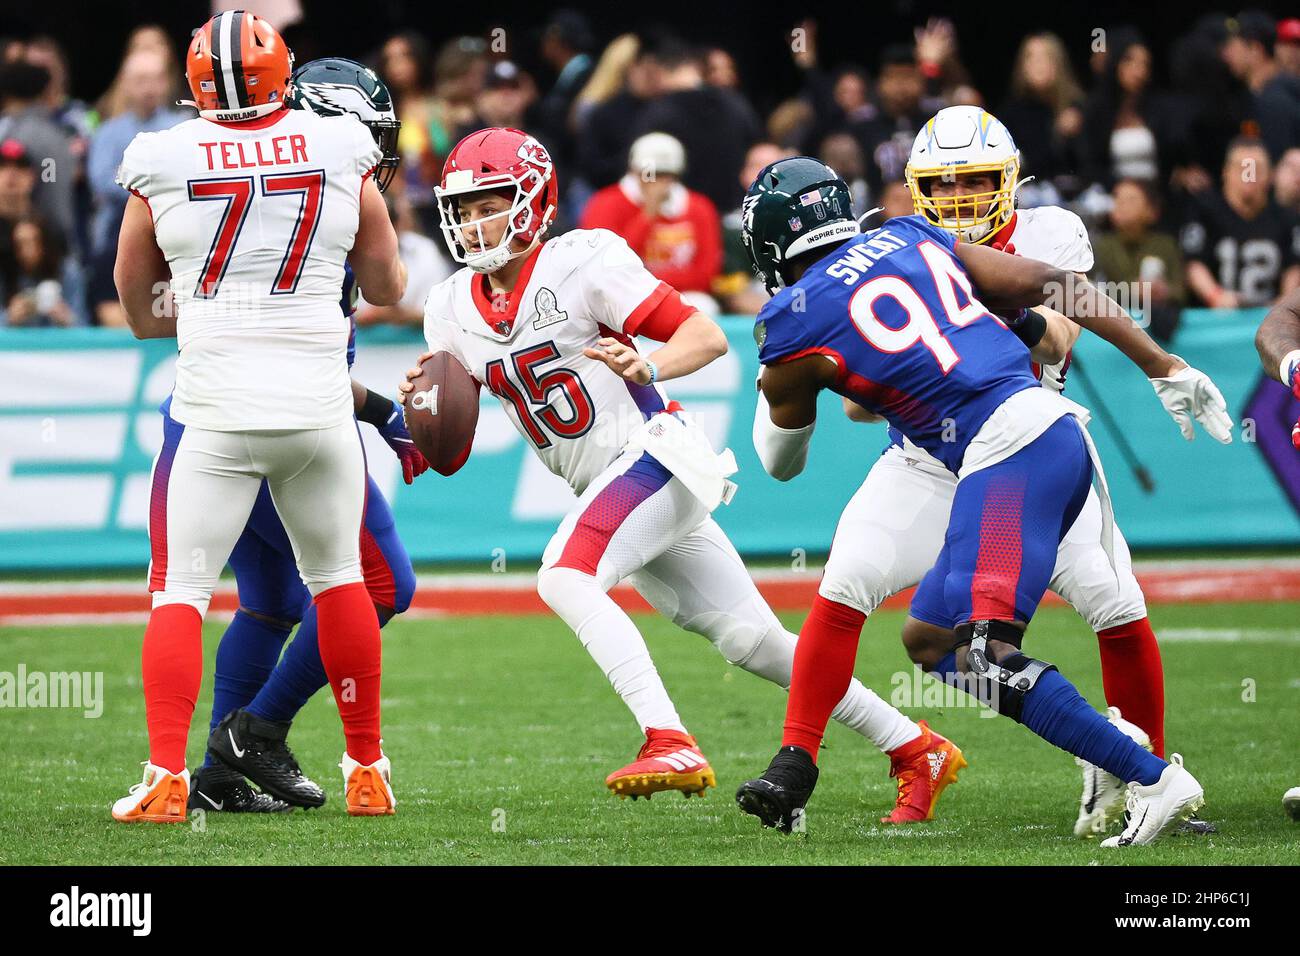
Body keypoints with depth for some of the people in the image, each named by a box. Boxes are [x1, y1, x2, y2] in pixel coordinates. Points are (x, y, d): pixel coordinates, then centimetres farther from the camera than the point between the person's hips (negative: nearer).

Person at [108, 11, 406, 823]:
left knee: (182, 591, 5)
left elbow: (140, 313, 12)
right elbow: (389, 288, 14)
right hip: (320, 404, 2)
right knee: (338, 576, 18)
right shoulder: (342, 155, 0)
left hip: (217, 411, -2)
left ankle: (166, 777, -6)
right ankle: (367, 771, 22)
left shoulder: (162, 165, -2)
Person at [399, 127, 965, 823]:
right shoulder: (453, 310, 8)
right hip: (606, 489, 7)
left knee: (564, 577, -27)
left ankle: (671, 745, -33)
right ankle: (916, 751, 13)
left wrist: (647, 367, -31)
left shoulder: (582, 263, -11)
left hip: (656, 452, -7)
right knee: (750, 642, 4)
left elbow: (707, 336, -12)